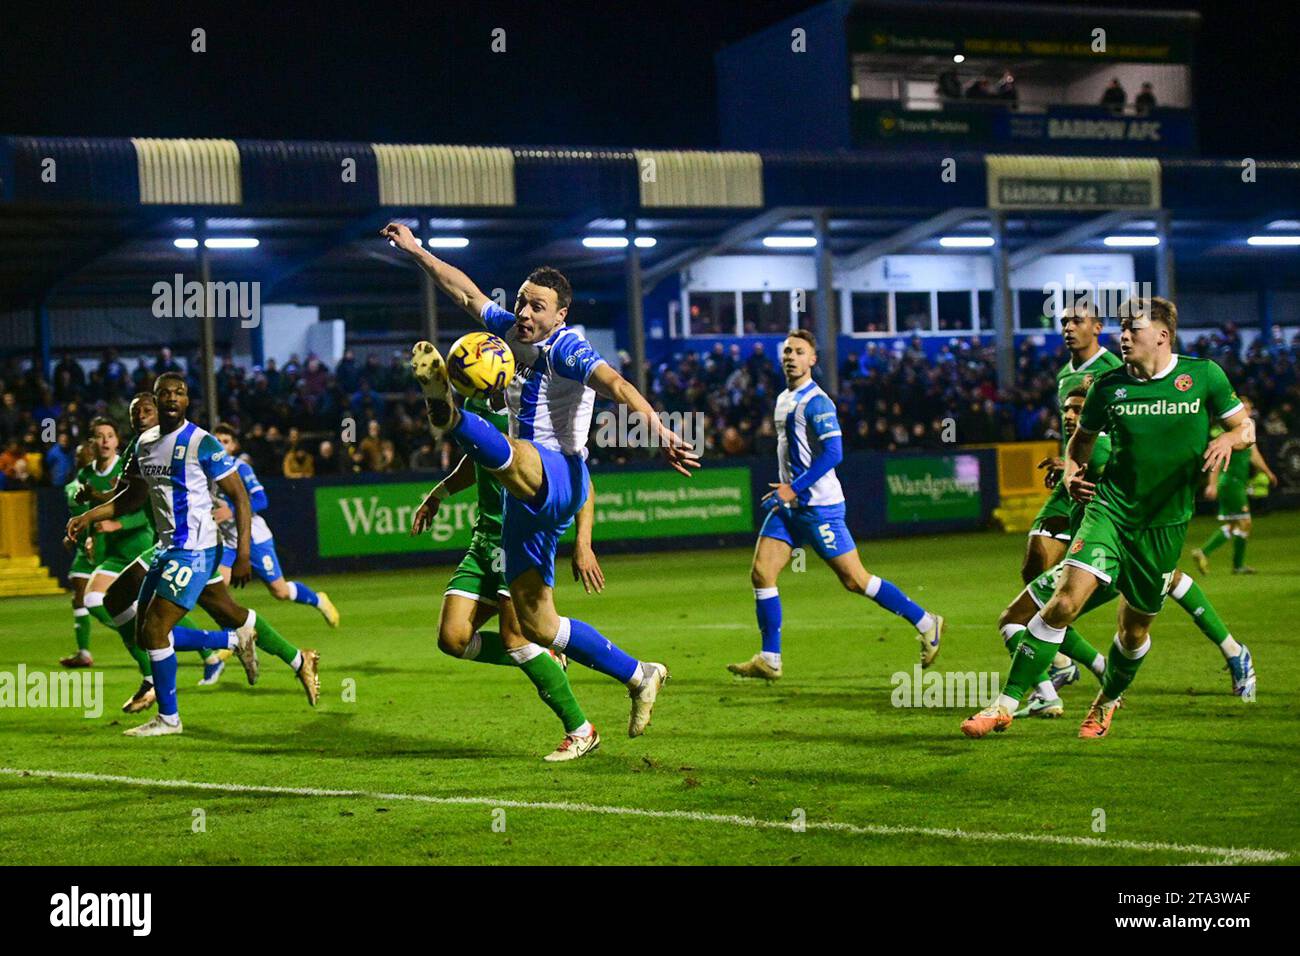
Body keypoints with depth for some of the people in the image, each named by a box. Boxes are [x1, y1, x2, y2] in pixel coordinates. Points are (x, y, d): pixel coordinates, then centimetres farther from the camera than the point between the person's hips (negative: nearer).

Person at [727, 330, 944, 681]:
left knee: (854, 579, -4)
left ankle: (926, 625, 9)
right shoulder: (783, 400, 15)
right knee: (761, 573, -2)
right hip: (790, 505, 9)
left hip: (819, 505, -8)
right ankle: (769, 660, 4)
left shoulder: (816, 402, -13)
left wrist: (794, 488, -22)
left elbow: (833, 453, -22)